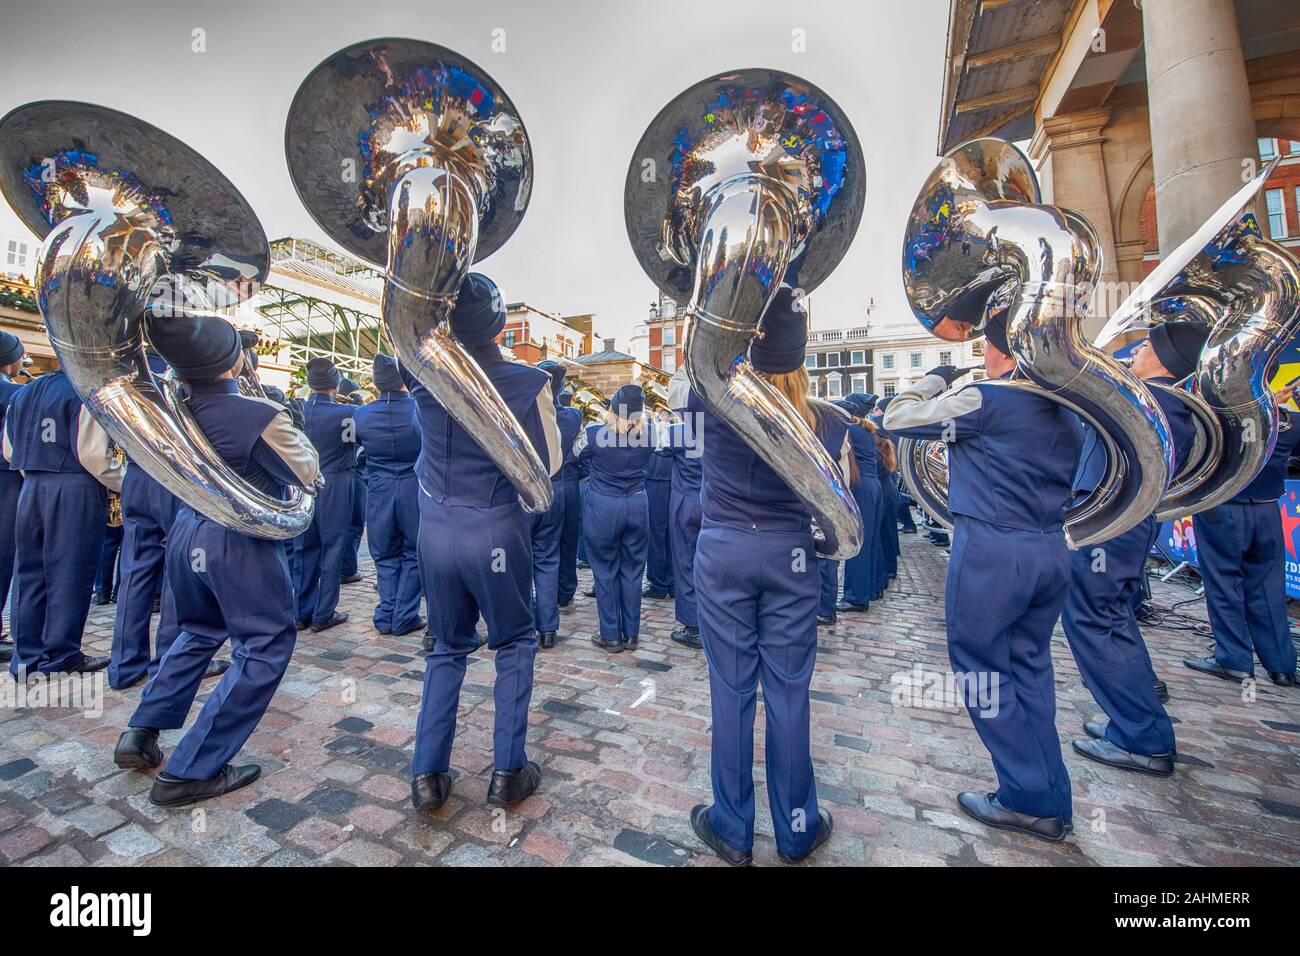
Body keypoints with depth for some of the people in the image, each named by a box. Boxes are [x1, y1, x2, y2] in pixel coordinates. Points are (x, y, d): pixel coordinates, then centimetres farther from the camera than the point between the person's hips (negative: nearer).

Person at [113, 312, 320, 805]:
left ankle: (141, 734, 35)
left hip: (186, 532, 8)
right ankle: (189, 773, 11)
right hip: (242, 544, -7)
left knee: (198, 631, 29)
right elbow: (310, 476, -11)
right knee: (264, 648, 6)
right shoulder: (260, 416, -24)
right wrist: (292, 429, 3)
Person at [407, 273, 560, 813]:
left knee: (447, 648, 21)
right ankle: (508, 772, 21)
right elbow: (550, 463, -3)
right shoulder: (528, 382, -13)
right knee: (514, 644, 17)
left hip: (436, 529, 3)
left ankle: (427, 775, 24)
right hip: (496, 530, -3)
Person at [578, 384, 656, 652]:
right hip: (636, 505, 3)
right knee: (632, 570, 13)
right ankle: (631, 634, 23)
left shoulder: (593, 433, -16)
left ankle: (611, 636, 18)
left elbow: (581, 461, 3)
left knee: (605, 571, 10)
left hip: (601, 506, -2)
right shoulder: (649, 432, -9)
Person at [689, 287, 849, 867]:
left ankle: (732, 830, 29)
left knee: (731, 691, 10)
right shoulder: (825, 421, -7)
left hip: (722, 551, -1)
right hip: (790, 556, 1)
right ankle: (797, 829, 33)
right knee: (788, 691, 13)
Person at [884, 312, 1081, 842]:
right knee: (1031, 666, 17)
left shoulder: (984, 398, -12)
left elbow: (896, 418, -5)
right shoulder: (1066, 409, 13)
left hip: (991, 549, -8)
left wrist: (934, 379, 11)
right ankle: (1052, 801, 27)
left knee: (982, 668, 6)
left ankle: (1030, 798, 16)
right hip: (1052, 549, 8)